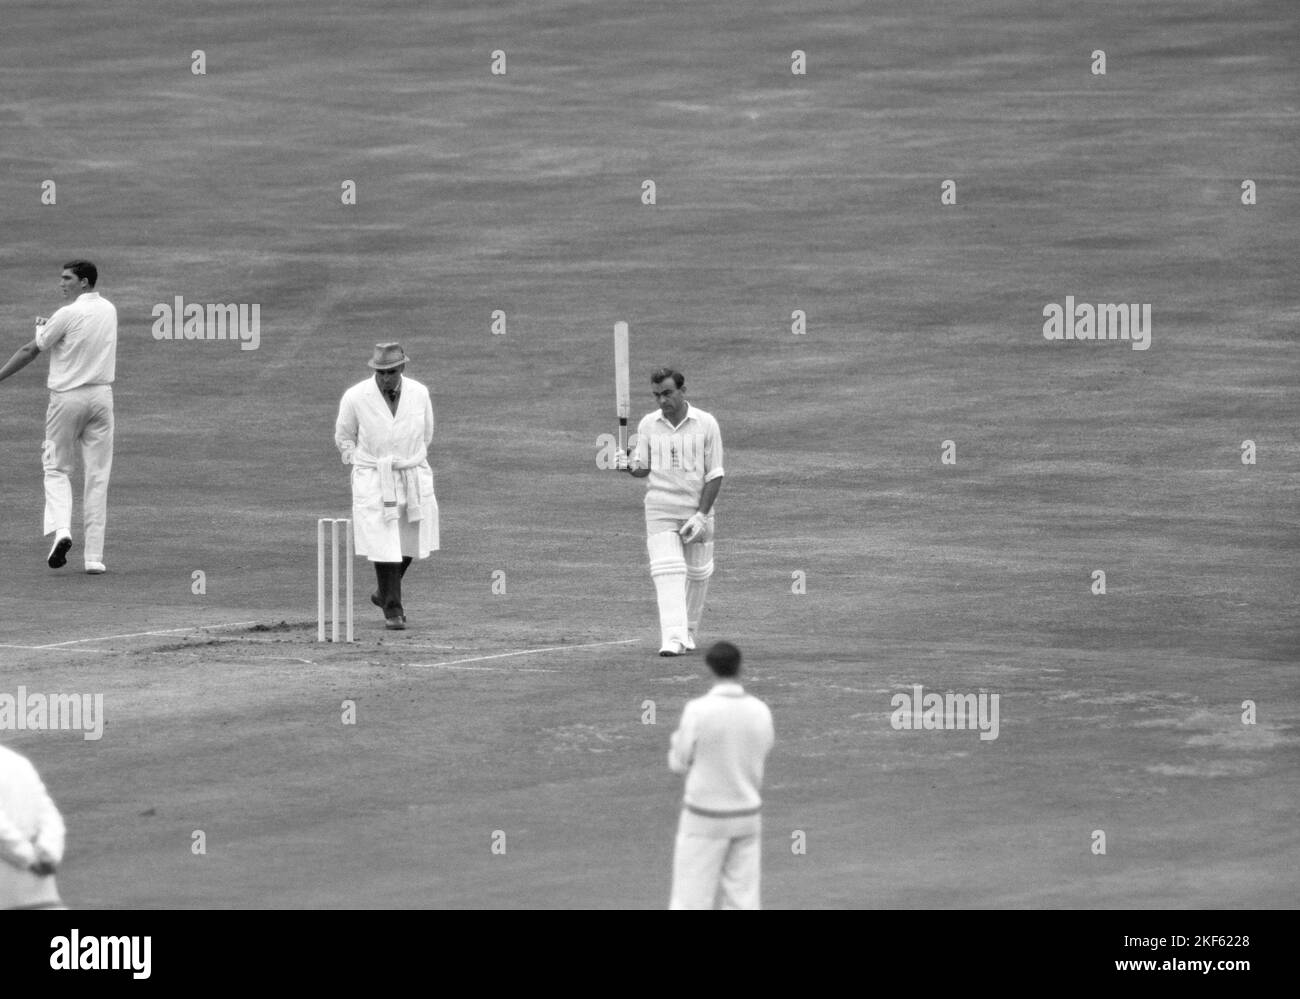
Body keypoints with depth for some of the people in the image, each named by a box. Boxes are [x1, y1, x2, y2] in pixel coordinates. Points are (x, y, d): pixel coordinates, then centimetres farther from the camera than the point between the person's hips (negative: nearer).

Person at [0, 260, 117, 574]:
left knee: (57, 469, 9)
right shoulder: (109, 310, 7)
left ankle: (60, 529, -15)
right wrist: (47, 329, 12)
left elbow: (31, 351, -7)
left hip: (68, 398, -5)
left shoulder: (69, 315, -12)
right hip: (101, 395, 5)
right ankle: (94, 556, 1)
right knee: (97, 476, 5)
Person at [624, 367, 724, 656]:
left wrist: (701, 515, -12)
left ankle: (689, 632, 27)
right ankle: (672, 638, -24)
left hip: (697, 509, 0)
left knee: (697, 573, 8)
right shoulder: (648, 424, 3)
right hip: (660, 510, 0)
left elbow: (714, 474, -4)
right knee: (667, 572, -15)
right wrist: (627, 463, -17)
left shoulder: (706, 424, -4)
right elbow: (642, 469, 7)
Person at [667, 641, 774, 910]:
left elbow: (679, 764, -5)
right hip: (747, 816, 4)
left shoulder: (698, 710, -16)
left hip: (704, 817, -4)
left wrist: (677, 737, 14)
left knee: (691, 898, 0)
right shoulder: (761, 712, -3)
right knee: (742, 898, 9)